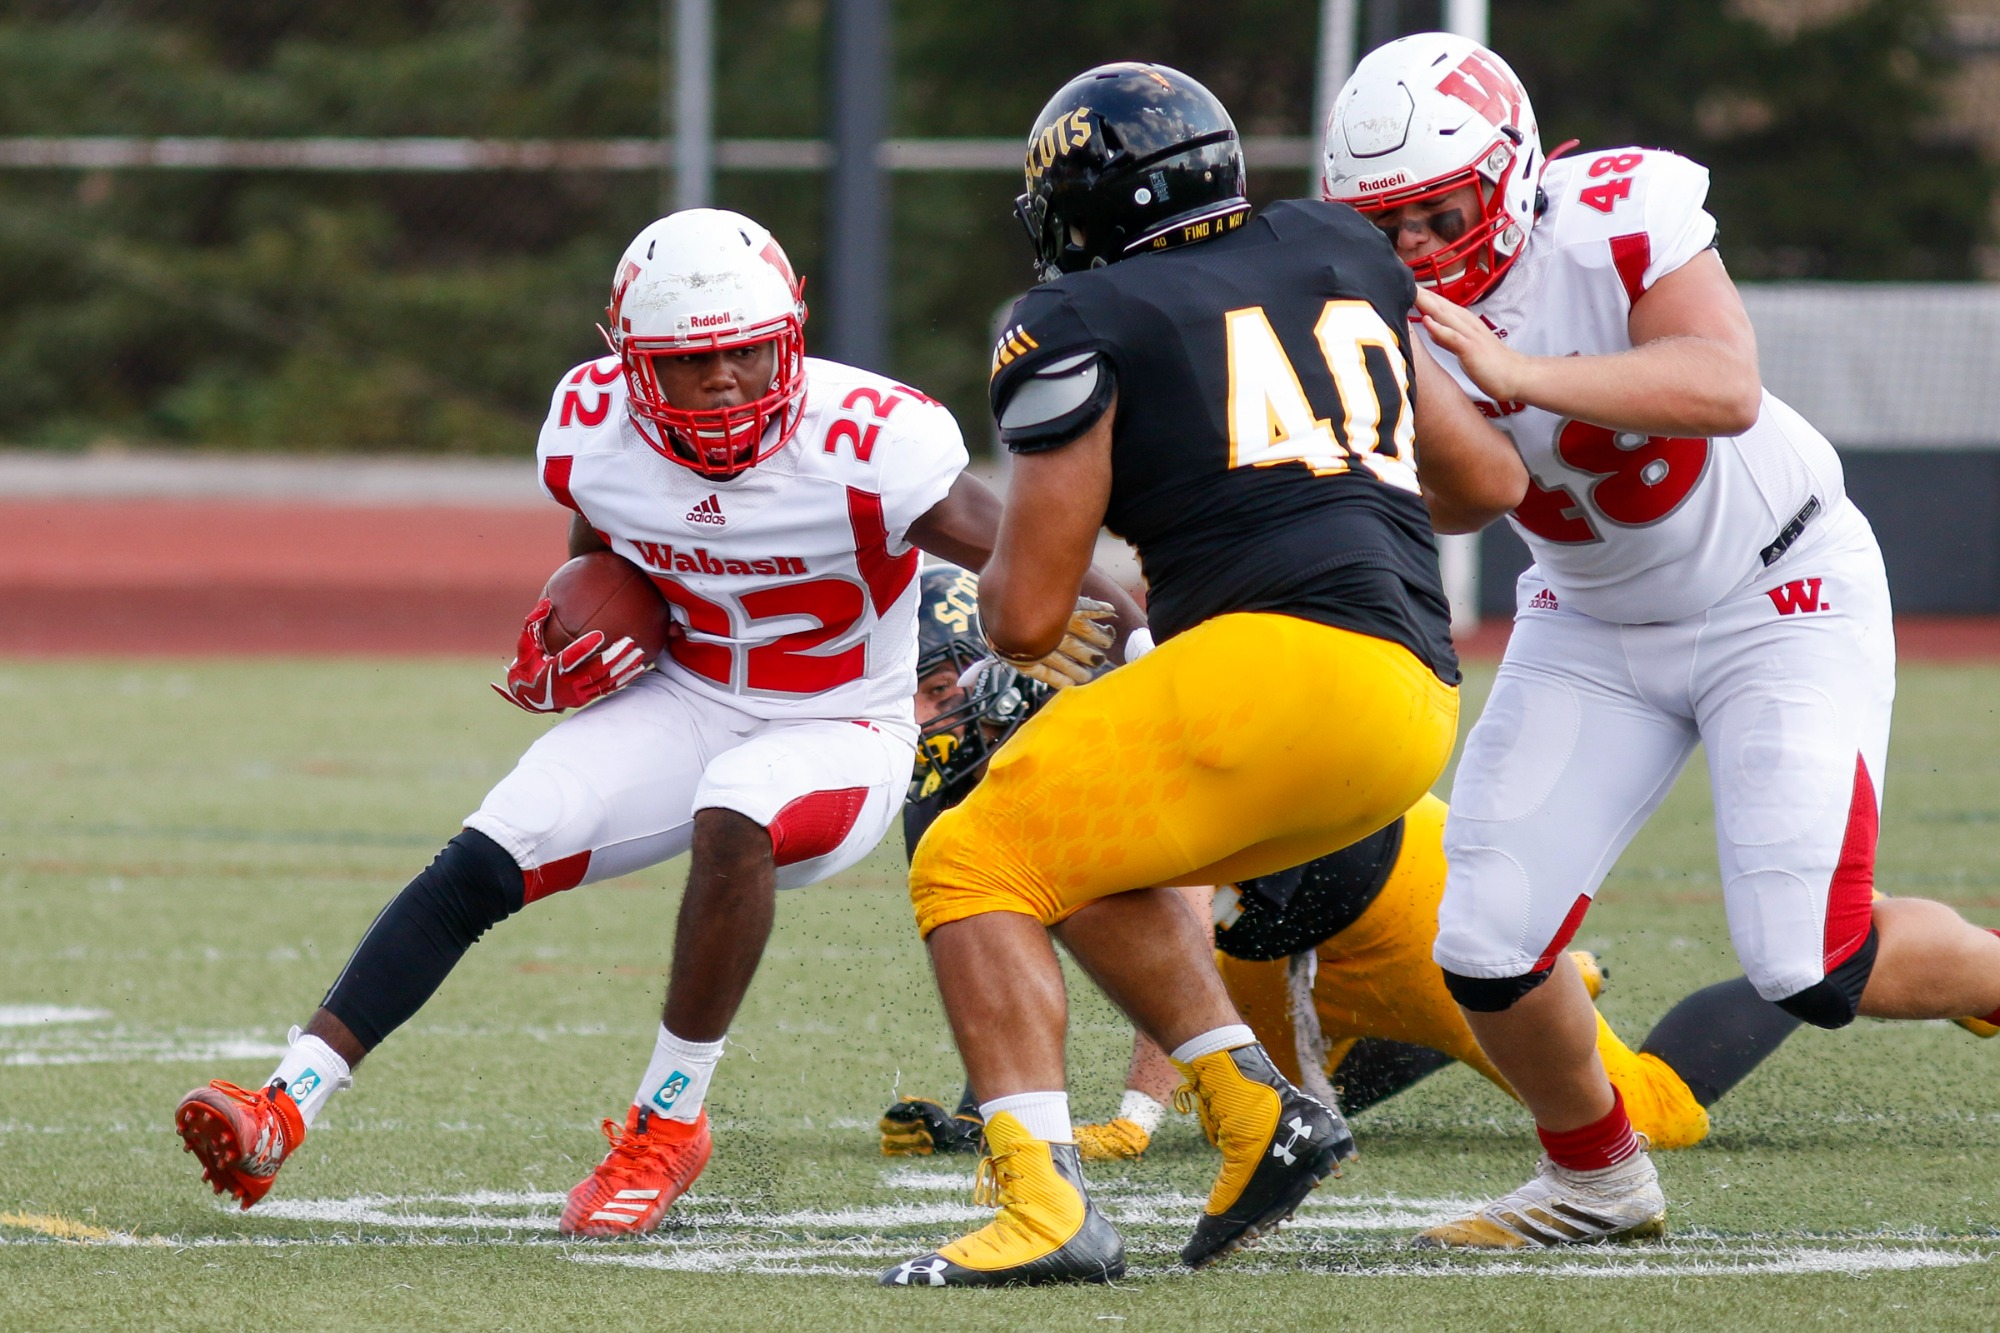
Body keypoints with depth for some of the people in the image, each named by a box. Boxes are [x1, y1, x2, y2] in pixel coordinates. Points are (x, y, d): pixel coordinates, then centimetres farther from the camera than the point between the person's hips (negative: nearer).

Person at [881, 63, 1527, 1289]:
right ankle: (1257, 1110, 11)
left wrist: (1002, 575, 26)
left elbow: (1026, 620, 2)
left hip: (1282, 659, -7)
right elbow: (1490, 481, 27)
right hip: (1418, 704, 7)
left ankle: (1048, 1207, -17)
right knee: (1084, 856, 26)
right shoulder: (1335, 260, 21)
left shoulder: (1090, 327, 3)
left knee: (973, 864, 1)